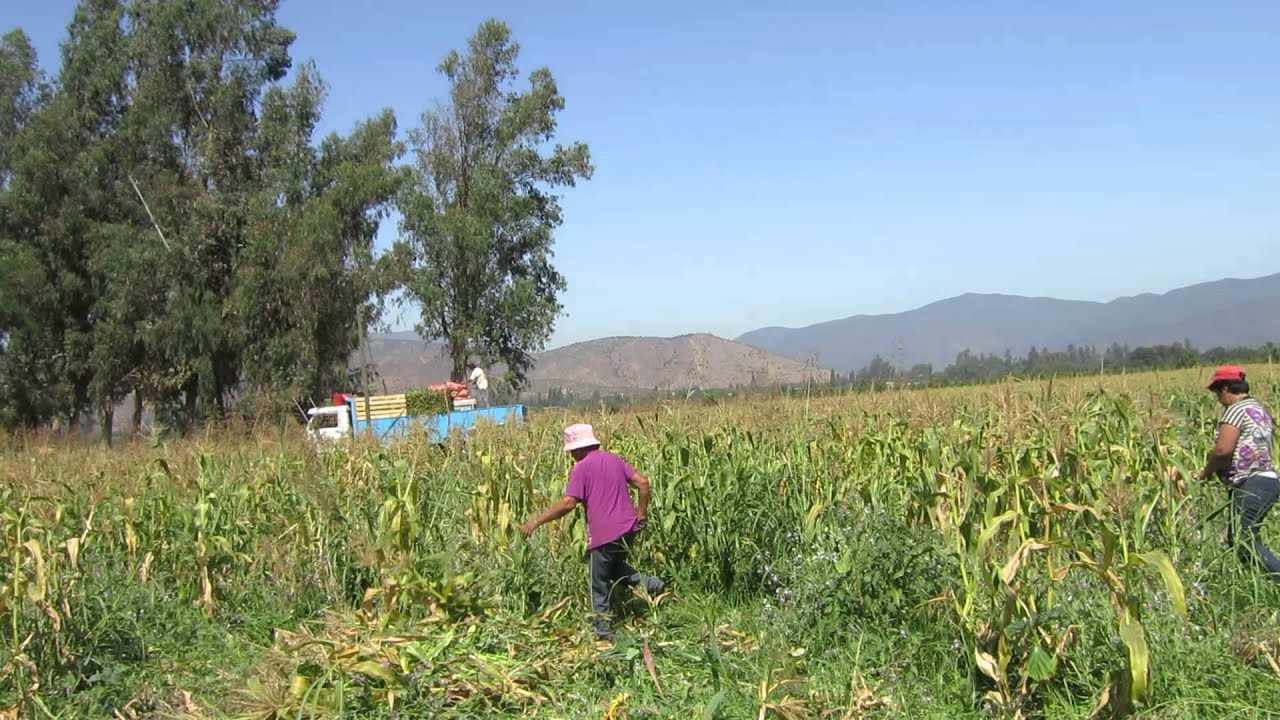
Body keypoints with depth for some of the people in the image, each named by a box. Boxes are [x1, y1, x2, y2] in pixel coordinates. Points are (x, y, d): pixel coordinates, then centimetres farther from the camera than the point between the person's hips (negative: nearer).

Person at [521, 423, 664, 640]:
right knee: (614, 566, 30)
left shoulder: (581, 469, -10)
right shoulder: (614, 460, 10)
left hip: (604, 534, -7)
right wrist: (642, 512, 16)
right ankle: (649, 583, 10)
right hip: (629, 529, 7)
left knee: (599, 585, 9)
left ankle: (602, 631, 15)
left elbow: (568, 504, -17)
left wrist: (536, 521, -12)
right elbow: (643, 482, 6)